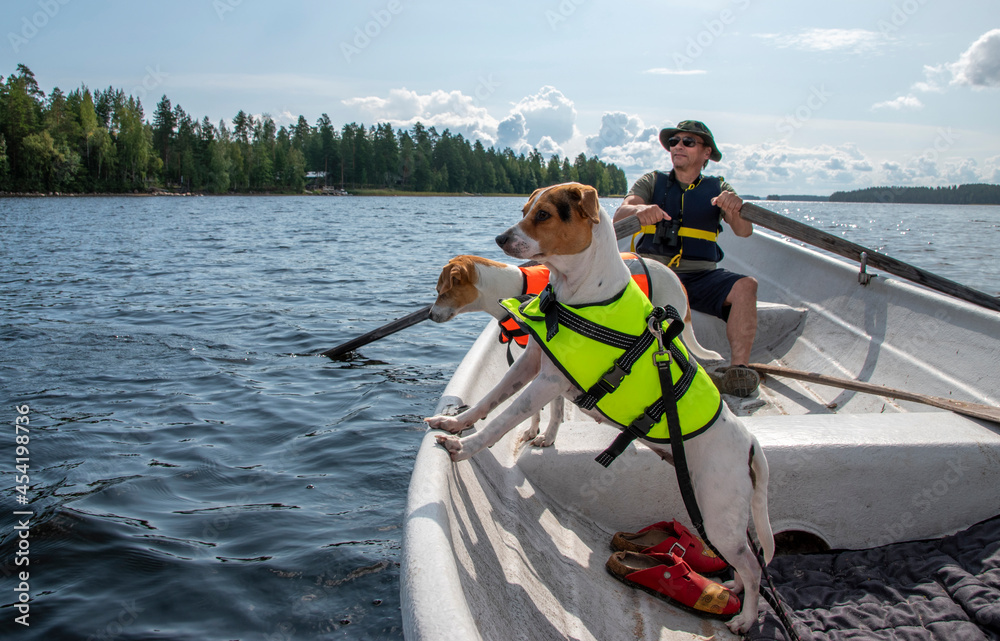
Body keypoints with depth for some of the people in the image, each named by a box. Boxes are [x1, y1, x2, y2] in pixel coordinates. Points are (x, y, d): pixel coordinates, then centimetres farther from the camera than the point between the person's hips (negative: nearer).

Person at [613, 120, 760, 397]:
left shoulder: (718, 188, 14)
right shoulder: (652, 182, 14)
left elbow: (744, 231, -2)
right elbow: (619, 216, -5)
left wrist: (735, 209, -26)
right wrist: (639, 210, -30)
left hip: (701, 276, 1)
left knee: (745, 286, -28)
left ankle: (738, 369, -29)